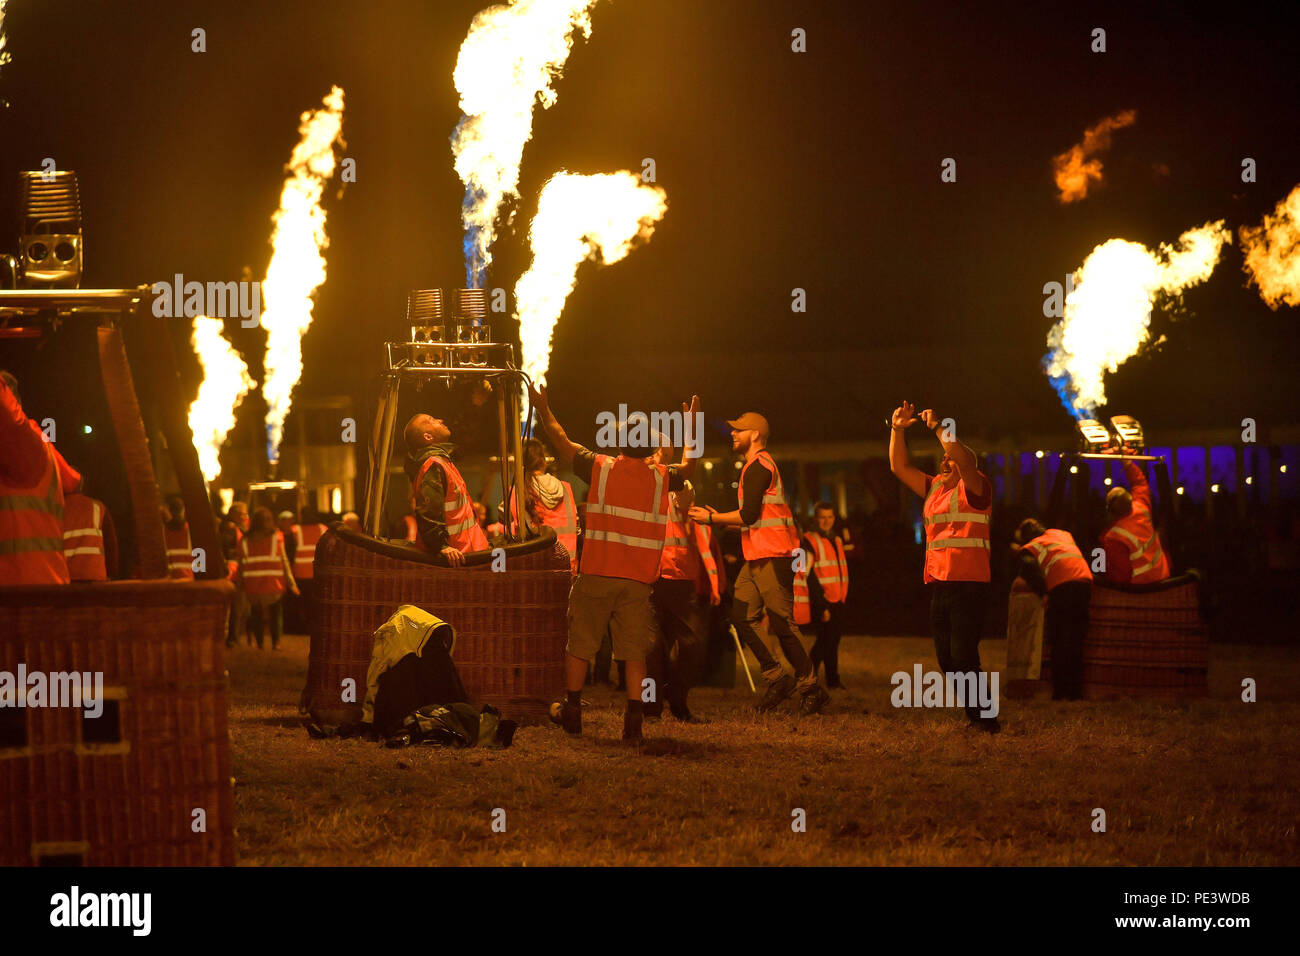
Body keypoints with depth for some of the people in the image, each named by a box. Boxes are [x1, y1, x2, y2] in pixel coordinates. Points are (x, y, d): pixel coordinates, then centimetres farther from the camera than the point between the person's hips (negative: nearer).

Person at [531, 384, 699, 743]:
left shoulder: (600, 468, -1)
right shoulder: (661, 477, 2)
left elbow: (562, 444, 13)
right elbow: (688, 465, 25)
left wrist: (543, 409, 28)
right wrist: (692, 428, 40)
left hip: (596, 575, -1)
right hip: (637, 580, 1)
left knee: (579, 646, 12)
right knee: (635, 653, 1)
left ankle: (572, 713, 22)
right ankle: (634, 724, -3)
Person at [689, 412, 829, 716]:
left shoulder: (758, 465, -9)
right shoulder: (760, 466, 23)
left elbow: (749, 515, -18)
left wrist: (712, 518, -6)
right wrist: (721, 521, 19)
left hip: (772, 557, -10)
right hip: (758, 558, 10)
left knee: (782, 623, -8)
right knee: (742, 617, 4)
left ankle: (810, 687, -3)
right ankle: (777, 678, 6)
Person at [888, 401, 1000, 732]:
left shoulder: (974, 488, -3)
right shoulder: (934, 487, 18)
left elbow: (963, 459, -22)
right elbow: (900, 467, 21)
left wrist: (938, 428, -16)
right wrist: (897, 430, 10)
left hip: (968, 584, -8)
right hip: (938, 583, 8)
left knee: (964, 657, -14)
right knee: (947, 659, 8)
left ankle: (987, 721, -9)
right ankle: (975, 719, 14)